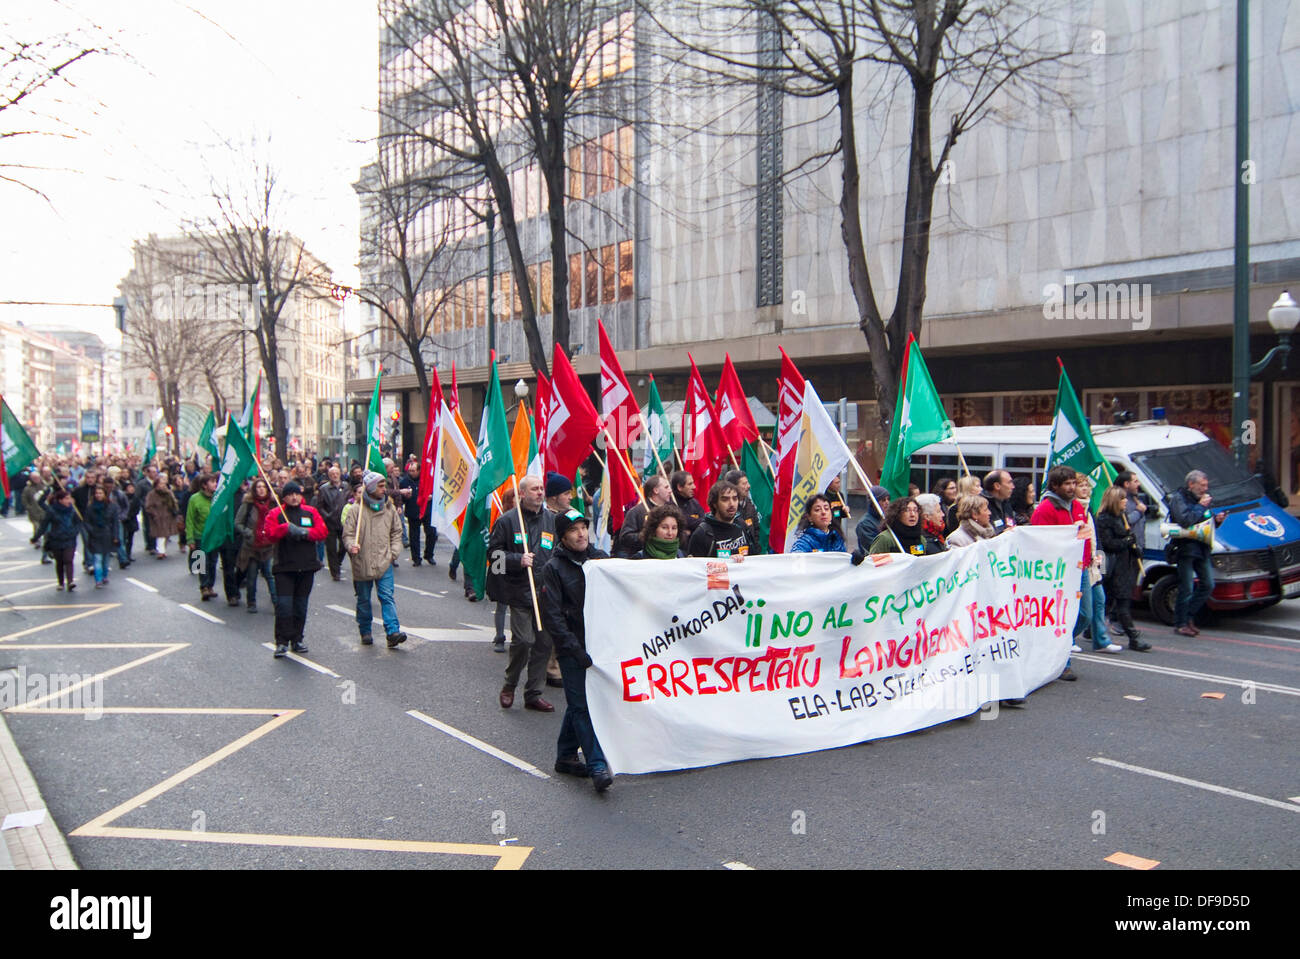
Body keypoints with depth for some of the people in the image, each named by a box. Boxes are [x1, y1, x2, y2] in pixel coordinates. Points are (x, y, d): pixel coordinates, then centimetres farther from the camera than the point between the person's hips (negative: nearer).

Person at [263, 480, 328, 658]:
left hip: (307, 566, 3)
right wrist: (287, 528, -22)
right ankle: (282, 642, -2)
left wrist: (305, 532, -15)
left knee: (301, 605, 9)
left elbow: (322, 532, -1)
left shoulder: (311, 512, 9)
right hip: (284, 567, -3)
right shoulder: (275, 514, 3)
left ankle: (297, 640, 20)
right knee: (283, 605, -10)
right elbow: (269, 533, -10)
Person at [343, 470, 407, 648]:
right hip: (362, 564, -1)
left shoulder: (389, 509, 7)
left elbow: (396, 533, 15)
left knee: (387, 597, -8)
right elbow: (348, 534, -3)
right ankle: (365, 632, 25)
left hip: (384, 563, 1)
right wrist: (351, 546, -24)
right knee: (363, 600, 11)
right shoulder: (356, 510, -3)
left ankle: (393, 632, -14)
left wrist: (394, 552, 3)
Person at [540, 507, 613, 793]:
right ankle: (597, 766, -5)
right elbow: (552, 616, -9)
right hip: (572, 650, -5)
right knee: (581, 705, -6)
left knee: (578, 703, 14)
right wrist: (576, 649, -15)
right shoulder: (554, 568, -5)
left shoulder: (600, 558, 8)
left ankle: (566, 756, 27)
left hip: (599, 644, 5)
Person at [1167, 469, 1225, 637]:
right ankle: (1180, 624, 5)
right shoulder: (1178, 498, -9)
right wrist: (1200, 507, -16)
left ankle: (1189, 616, 21)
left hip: (1201, 549, 8)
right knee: (1186, 588, -5)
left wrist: (1216, 519, 4)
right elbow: (1184, 521, -23)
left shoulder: (1200, 499, 17)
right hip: (1186, 548, -8)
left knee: (1208, 585, 9)